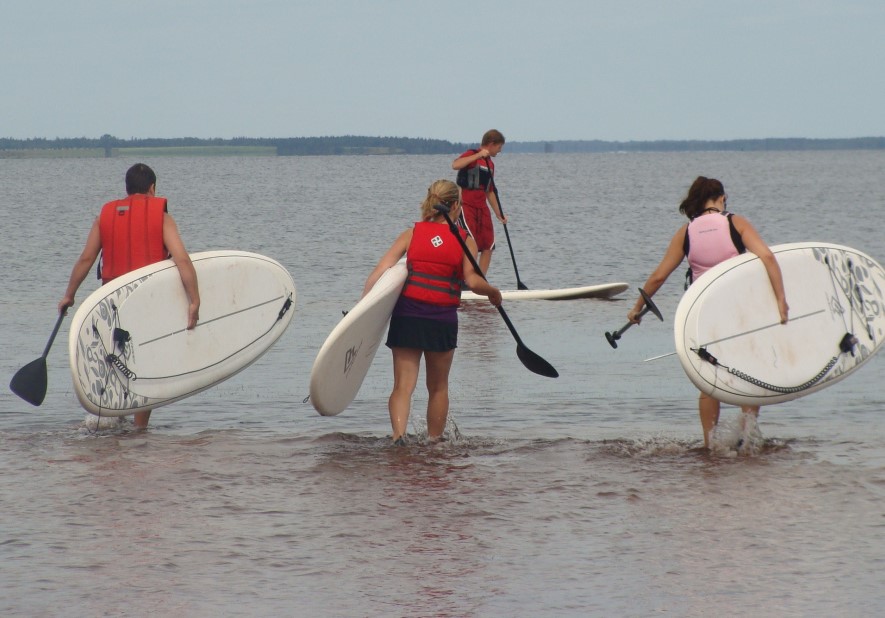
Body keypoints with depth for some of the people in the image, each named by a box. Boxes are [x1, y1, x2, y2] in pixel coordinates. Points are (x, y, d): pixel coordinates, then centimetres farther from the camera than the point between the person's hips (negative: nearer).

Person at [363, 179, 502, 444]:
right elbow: (473, 282, -11)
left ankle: (399, 435, -22)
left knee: (403, 385, -1)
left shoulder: (412, 233, 7)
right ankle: (434, 442, 22)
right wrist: (494, 292, 9)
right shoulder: (465, 240, 1)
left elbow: (380, 270, -3)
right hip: (442, 320, -1)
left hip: (406, 315, 1)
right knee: (438, 388, 16)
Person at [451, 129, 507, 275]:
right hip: (466, 206, -8)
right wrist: (479, 155, -29)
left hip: (482, 208, 8)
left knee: (488, 246, 5)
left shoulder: (490, 164, 17)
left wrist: (499, 213, 22)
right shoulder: (472, 155, -5)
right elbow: (455, 165, -27)